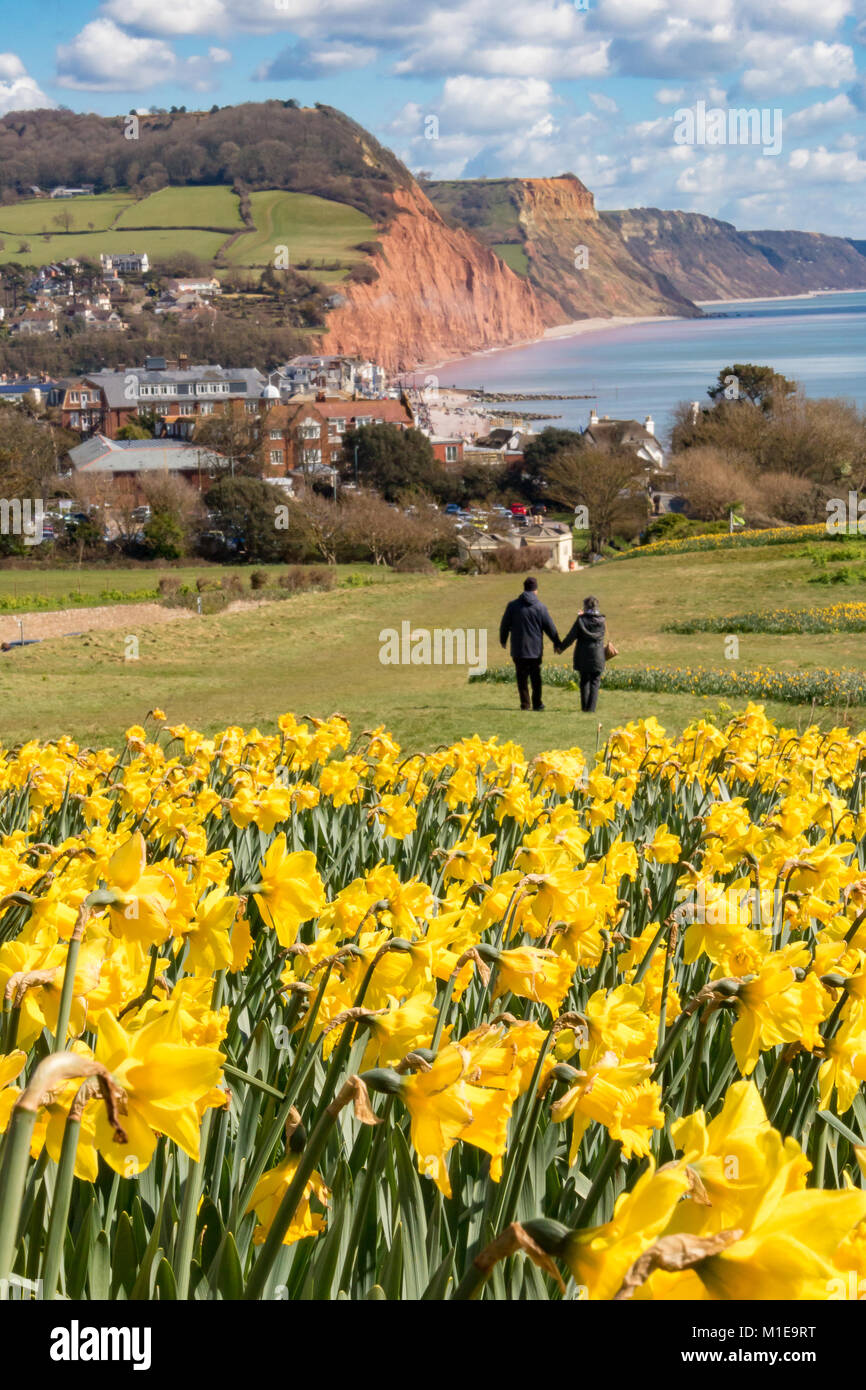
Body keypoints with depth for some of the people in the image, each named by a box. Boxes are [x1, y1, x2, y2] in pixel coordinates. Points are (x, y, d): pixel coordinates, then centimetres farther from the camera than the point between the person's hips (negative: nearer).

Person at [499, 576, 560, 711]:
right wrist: (557, 643, 13)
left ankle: (525, 703, 5)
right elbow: (550, 627, 0)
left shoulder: (512, 605, -2)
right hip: (535, 649, -1)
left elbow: (504, 625, 5)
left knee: (522, 677, 7)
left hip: (518, 649, 1)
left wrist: (503, 640, 22)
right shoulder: (540, 607, -5)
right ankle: (537, 703, 10)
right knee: (536, 677, 9)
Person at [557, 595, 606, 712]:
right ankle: (591, 707, -5)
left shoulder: (581, 620, -8)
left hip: (582, 656, 0)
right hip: (597, 656, 0)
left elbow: (571, 636, -7)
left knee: (584, 681, 13)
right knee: (595, 682, 4)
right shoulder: (601, 620, -3)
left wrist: (561, 647, 5)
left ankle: (584, 706, 12)